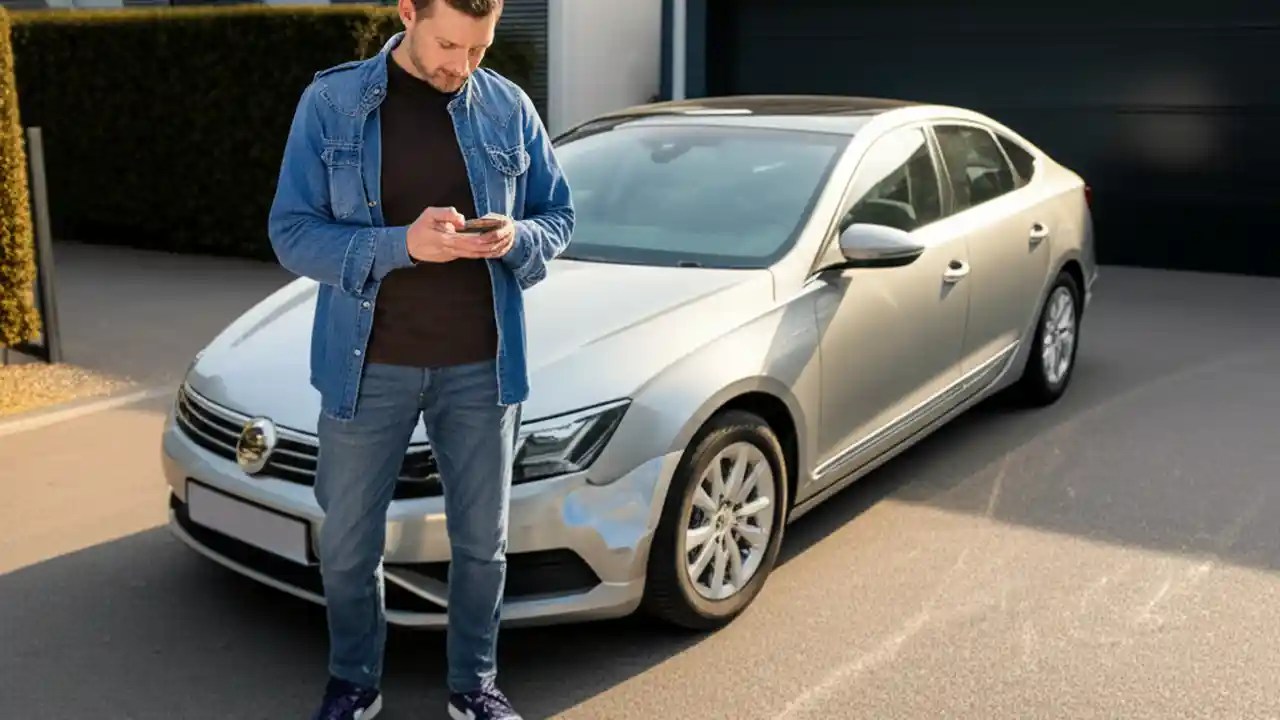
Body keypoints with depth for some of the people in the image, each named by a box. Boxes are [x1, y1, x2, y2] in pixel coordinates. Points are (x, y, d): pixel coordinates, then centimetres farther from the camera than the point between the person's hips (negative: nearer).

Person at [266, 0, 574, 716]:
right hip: (368, 366, -1)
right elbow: (293, 233, -8)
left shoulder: (509, 107, 1)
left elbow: (559, 215, 9)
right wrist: (402, 244, -25)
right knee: (349, 545, 12)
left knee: (483, 541, 13)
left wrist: (516, 238, -15)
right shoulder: (331, 102, -6)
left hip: (482, 366, 1)